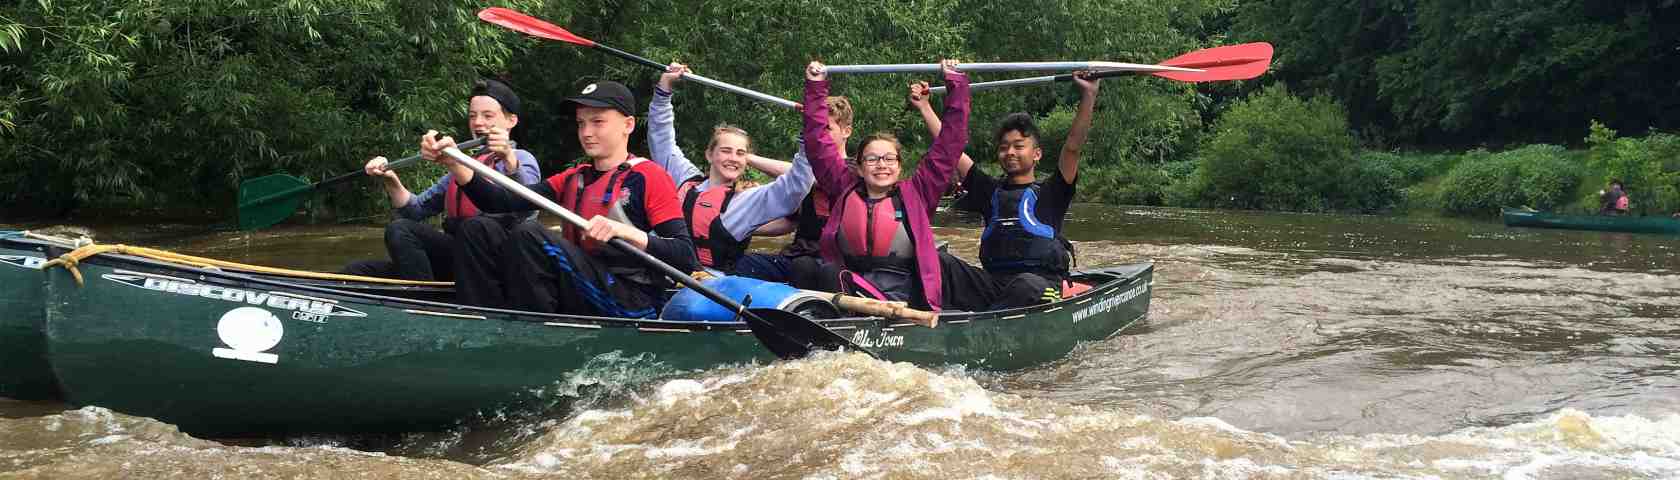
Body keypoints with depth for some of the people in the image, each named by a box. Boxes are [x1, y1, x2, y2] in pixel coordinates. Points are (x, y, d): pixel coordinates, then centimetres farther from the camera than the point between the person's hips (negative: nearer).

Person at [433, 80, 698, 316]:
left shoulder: (648, 177, -2)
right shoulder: (573, 179, 18)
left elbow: (686, 256, -11)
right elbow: (503, 202, 3)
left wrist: (625, 232, -24)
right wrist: (456, 163, -10)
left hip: (634, 303, -7)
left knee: (529, 235, -22)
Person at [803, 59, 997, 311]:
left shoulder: (914, 194, 11)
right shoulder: (845, 191, 14)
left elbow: (949, 145, 11)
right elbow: (818, 143, 18)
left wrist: (956, 84, 13)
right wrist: (816, 87, 19)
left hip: (908, 300, -3)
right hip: (854, 299, 3)